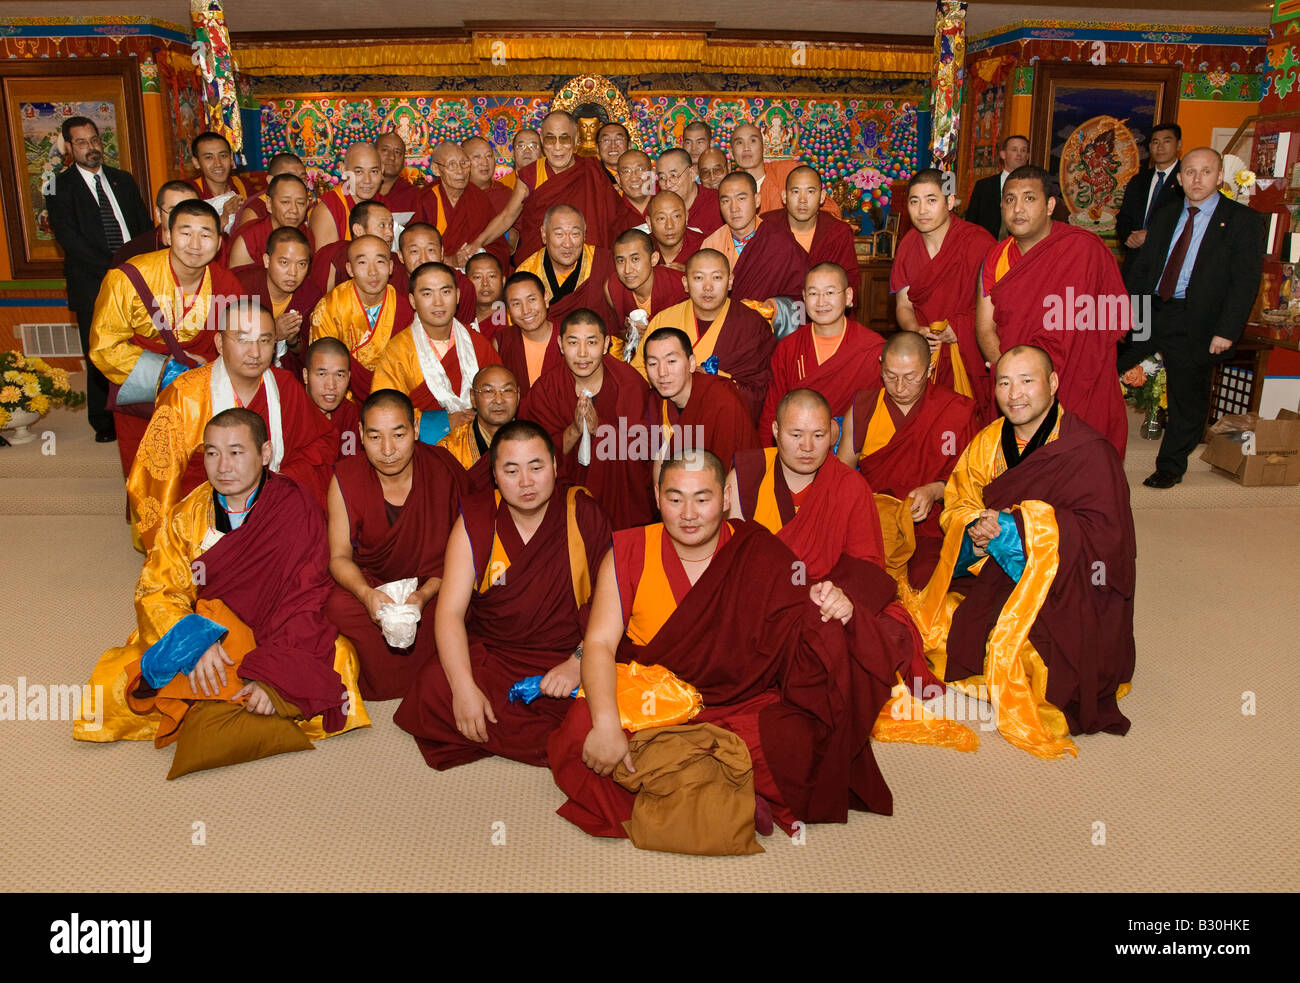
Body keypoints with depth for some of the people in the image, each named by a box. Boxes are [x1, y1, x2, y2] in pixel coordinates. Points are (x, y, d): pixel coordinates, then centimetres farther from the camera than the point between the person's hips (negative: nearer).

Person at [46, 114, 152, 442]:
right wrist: (114, 270, -16)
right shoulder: (60, 186, 2)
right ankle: (104, 424, 12)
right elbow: (69, 237, -8)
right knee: (100, 359, 0)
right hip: (92, 287, -3)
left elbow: (146, 227, 16)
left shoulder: (123, 180, 16)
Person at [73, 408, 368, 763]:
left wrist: (272, 675, -28)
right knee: (115, 680, -19)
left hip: (274, 639, -3)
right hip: (206, 630, 4)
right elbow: (156, 592, -2)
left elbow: (303, 600, -13)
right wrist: (195, 643, -24)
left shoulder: (297, 509, -9)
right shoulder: (187, 515, 3)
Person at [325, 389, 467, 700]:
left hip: (433, 583, -1)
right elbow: (340, 556, -7)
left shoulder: (445, 470, -14)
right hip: (370, 580, 1)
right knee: (338, 606, -30)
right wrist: (367, 594, -29)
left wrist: (424, 595, -27)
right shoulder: (346, 479, -11)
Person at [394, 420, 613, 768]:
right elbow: (450, 611, -8)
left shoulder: (584, 515, -3)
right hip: (488, 653, 1)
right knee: (433, 690, -26)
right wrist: (464, 687, -21)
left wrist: (579, 662, -15)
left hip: (564, 657, -1)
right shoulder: (475, 520, -2)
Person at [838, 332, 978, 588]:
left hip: (929, 525, -2)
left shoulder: (958, 411, 0)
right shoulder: (862, 406, 6)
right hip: (869, 522, 2)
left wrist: (935, 490, -12)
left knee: (925, 581, -29)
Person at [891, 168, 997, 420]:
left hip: (970, 354, -4)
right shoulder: (908, 245, 5)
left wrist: (961, 330, -19)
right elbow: (904, 306, 8)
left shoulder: (979, 243, -12)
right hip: (925, 353, 4)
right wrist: (916, 331, -12)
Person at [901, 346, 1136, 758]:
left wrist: (1014, 526, -27)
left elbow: (1104, 535, -19)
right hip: (994, 571, 6)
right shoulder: (988, 441, 7)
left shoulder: (1089, 452, -12)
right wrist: (976, 530, -17)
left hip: (1066, 583, -6)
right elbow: (957, 503, 9)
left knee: (1013, 641, -28)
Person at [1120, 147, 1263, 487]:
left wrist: (1226, 332, -16)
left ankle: (1170, 467, 21)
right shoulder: (1165, 215, 12)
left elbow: (1246, 282, -8)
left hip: (1193, 323, -4)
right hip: (1148, 312, 4)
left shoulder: (1243, 220, -3)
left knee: (1186, 401, 5)